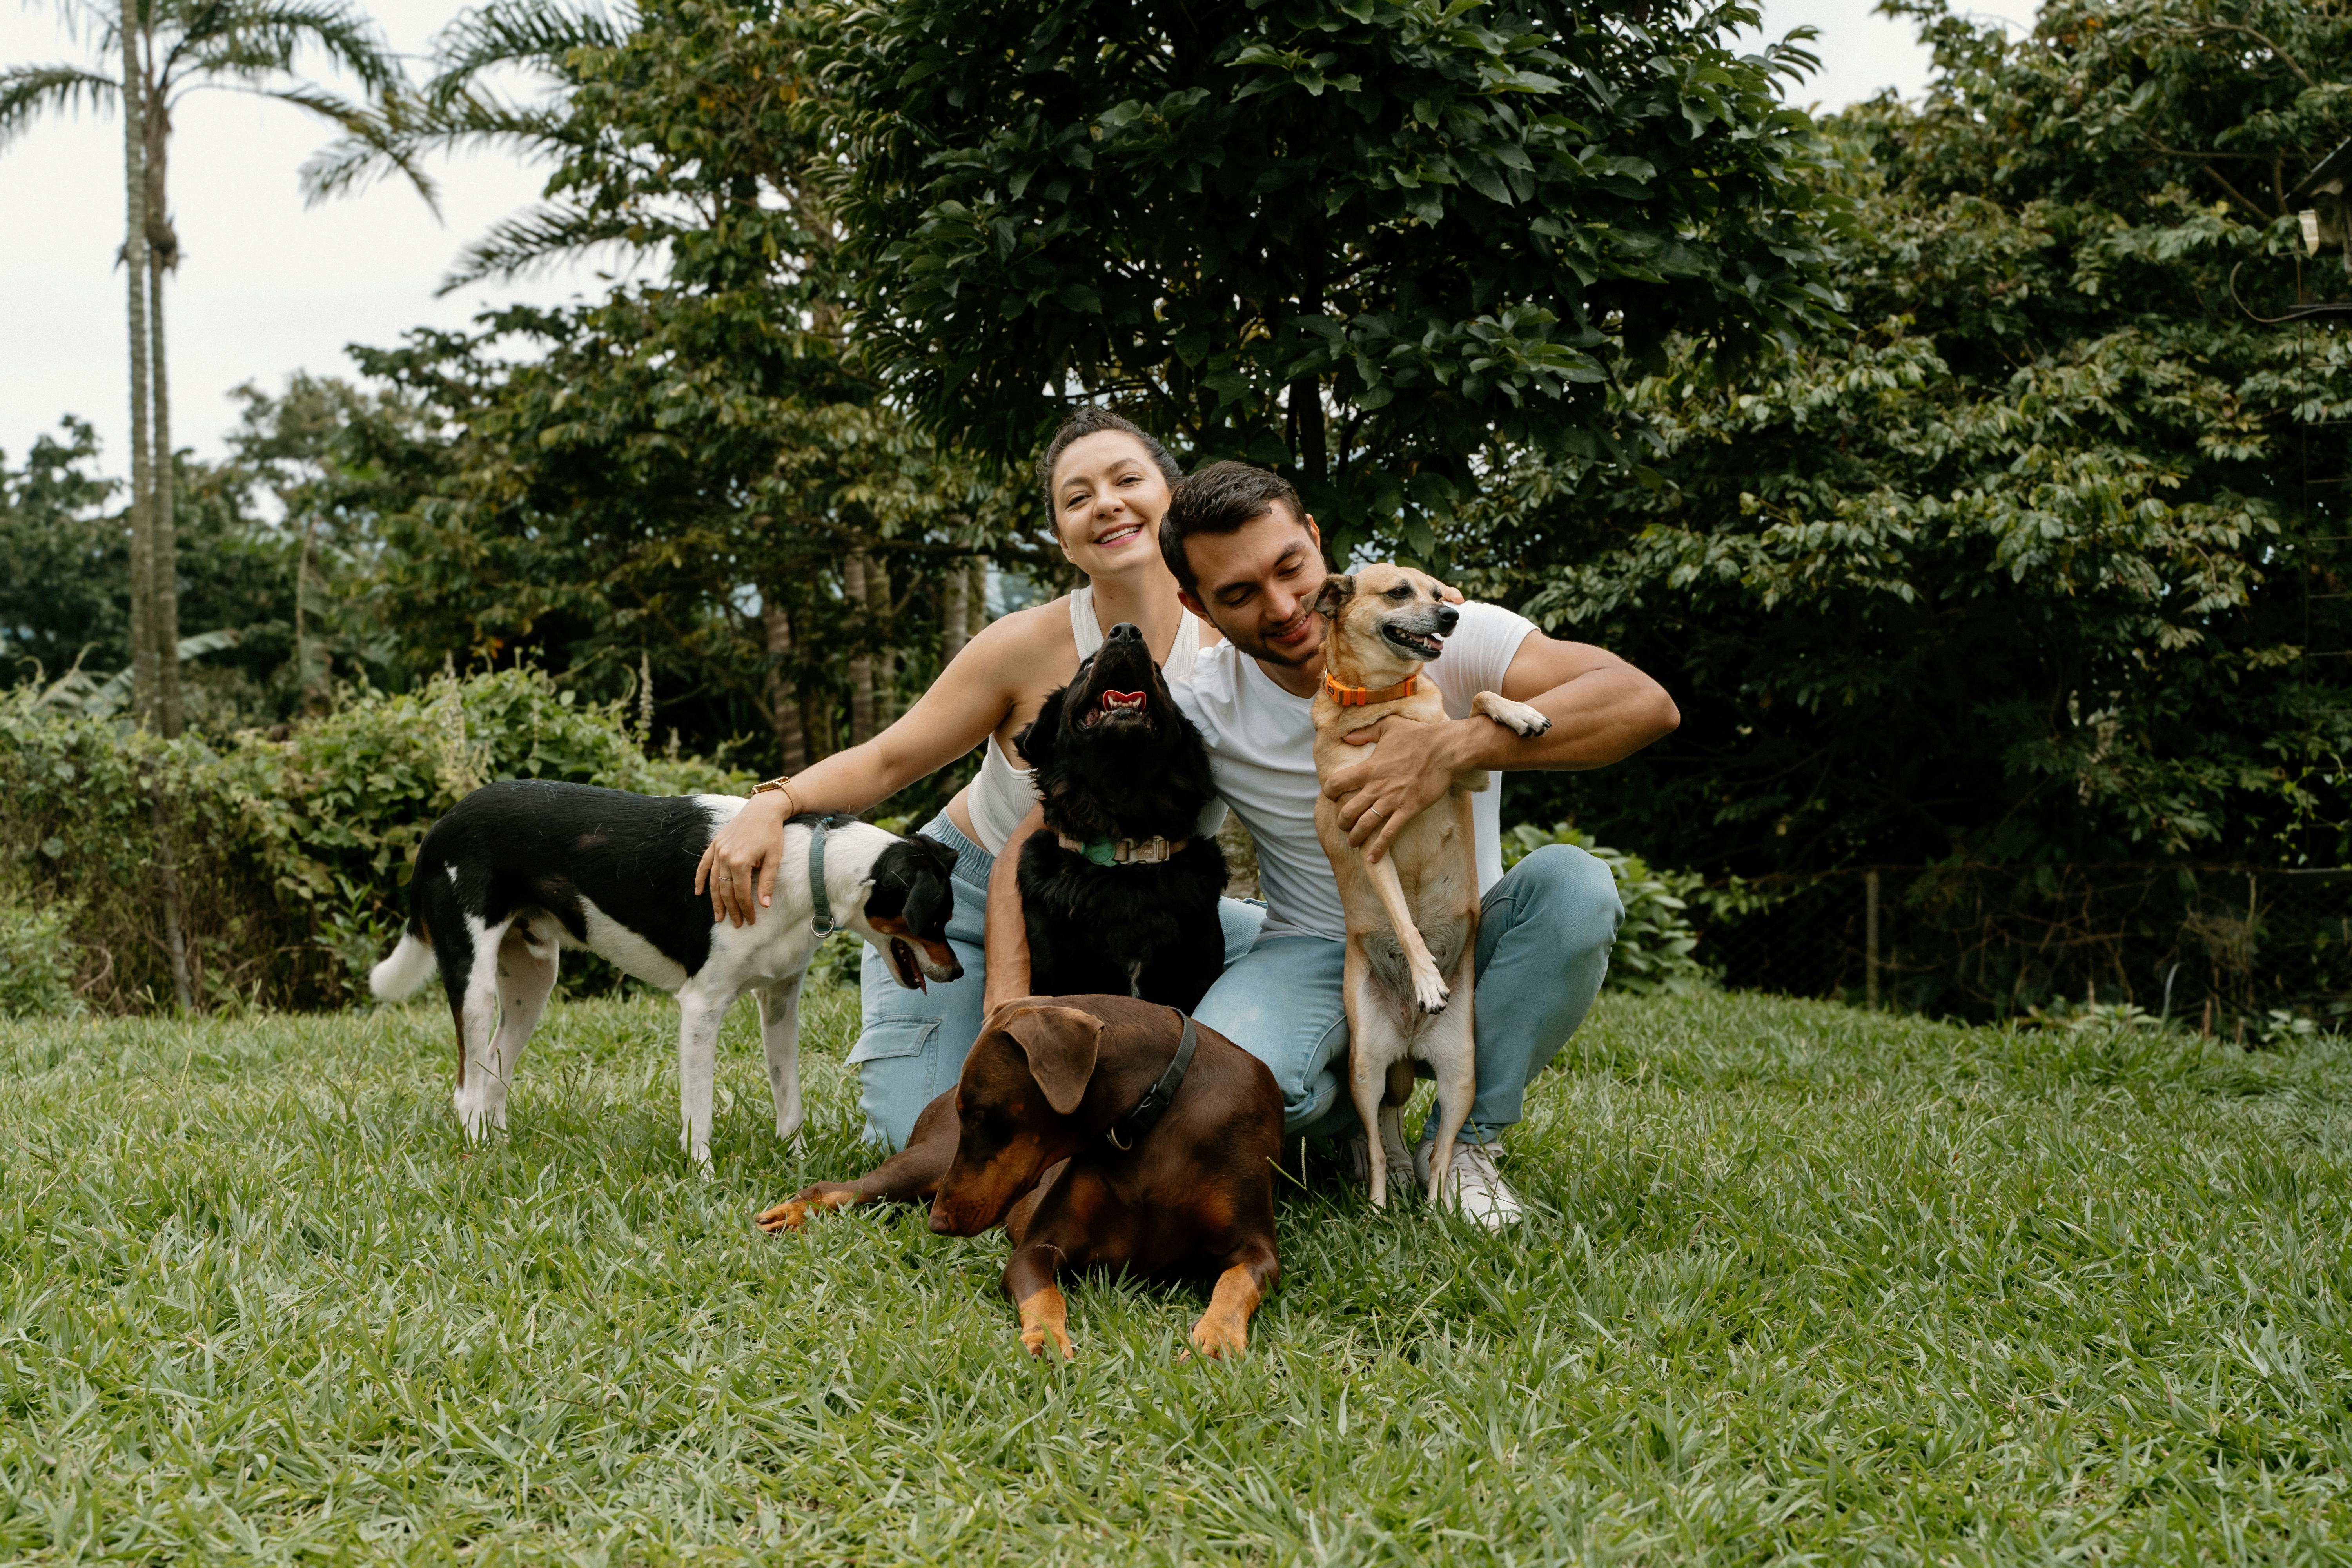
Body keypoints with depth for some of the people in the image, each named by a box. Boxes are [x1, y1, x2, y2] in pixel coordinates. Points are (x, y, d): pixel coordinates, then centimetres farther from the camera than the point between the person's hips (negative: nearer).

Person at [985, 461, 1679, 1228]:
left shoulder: (1439, 633, -14)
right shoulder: (1199, 707, -10)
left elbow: (1645, 702, -27)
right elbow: (1036, 841, -8)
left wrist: (1455, 746, -40)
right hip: (1320, 955, 0)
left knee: (1572, 882, -32)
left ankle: (1465, 1139, -10)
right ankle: (1357, 1117, 4)